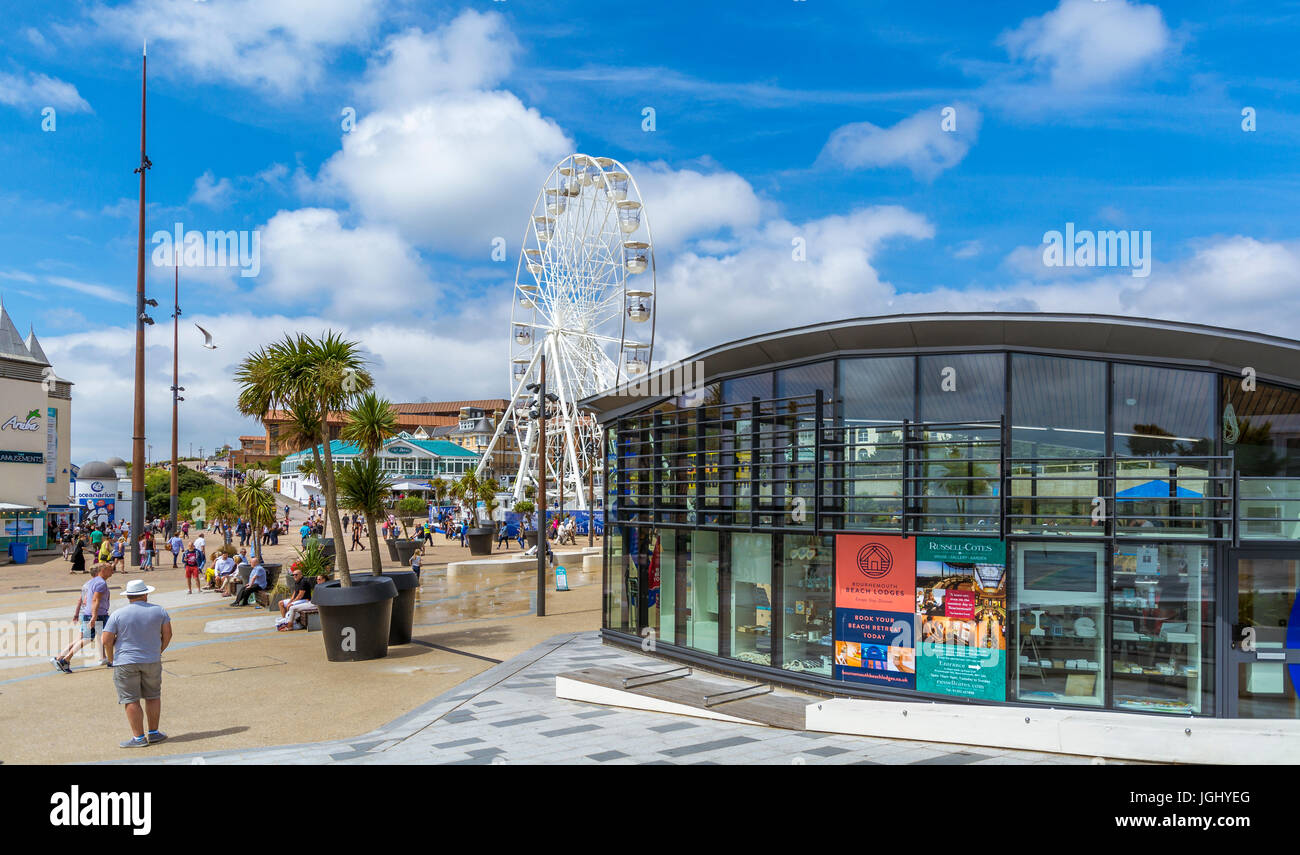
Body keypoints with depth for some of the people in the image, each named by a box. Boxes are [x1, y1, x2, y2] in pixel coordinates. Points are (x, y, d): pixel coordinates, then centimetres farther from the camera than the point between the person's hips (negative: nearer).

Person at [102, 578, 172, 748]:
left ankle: (139, 737, 3)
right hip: (152, 661, 2)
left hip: (125, 662, -2)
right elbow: (167, 634, 3)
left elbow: (107, 640, -8)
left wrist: (111, 658, 8)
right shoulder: (159, 611, 0)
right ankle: (153, 732, 18)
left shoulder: (118, 614, -6)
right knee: (153, 696, 14)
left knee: (131, 701, 2)